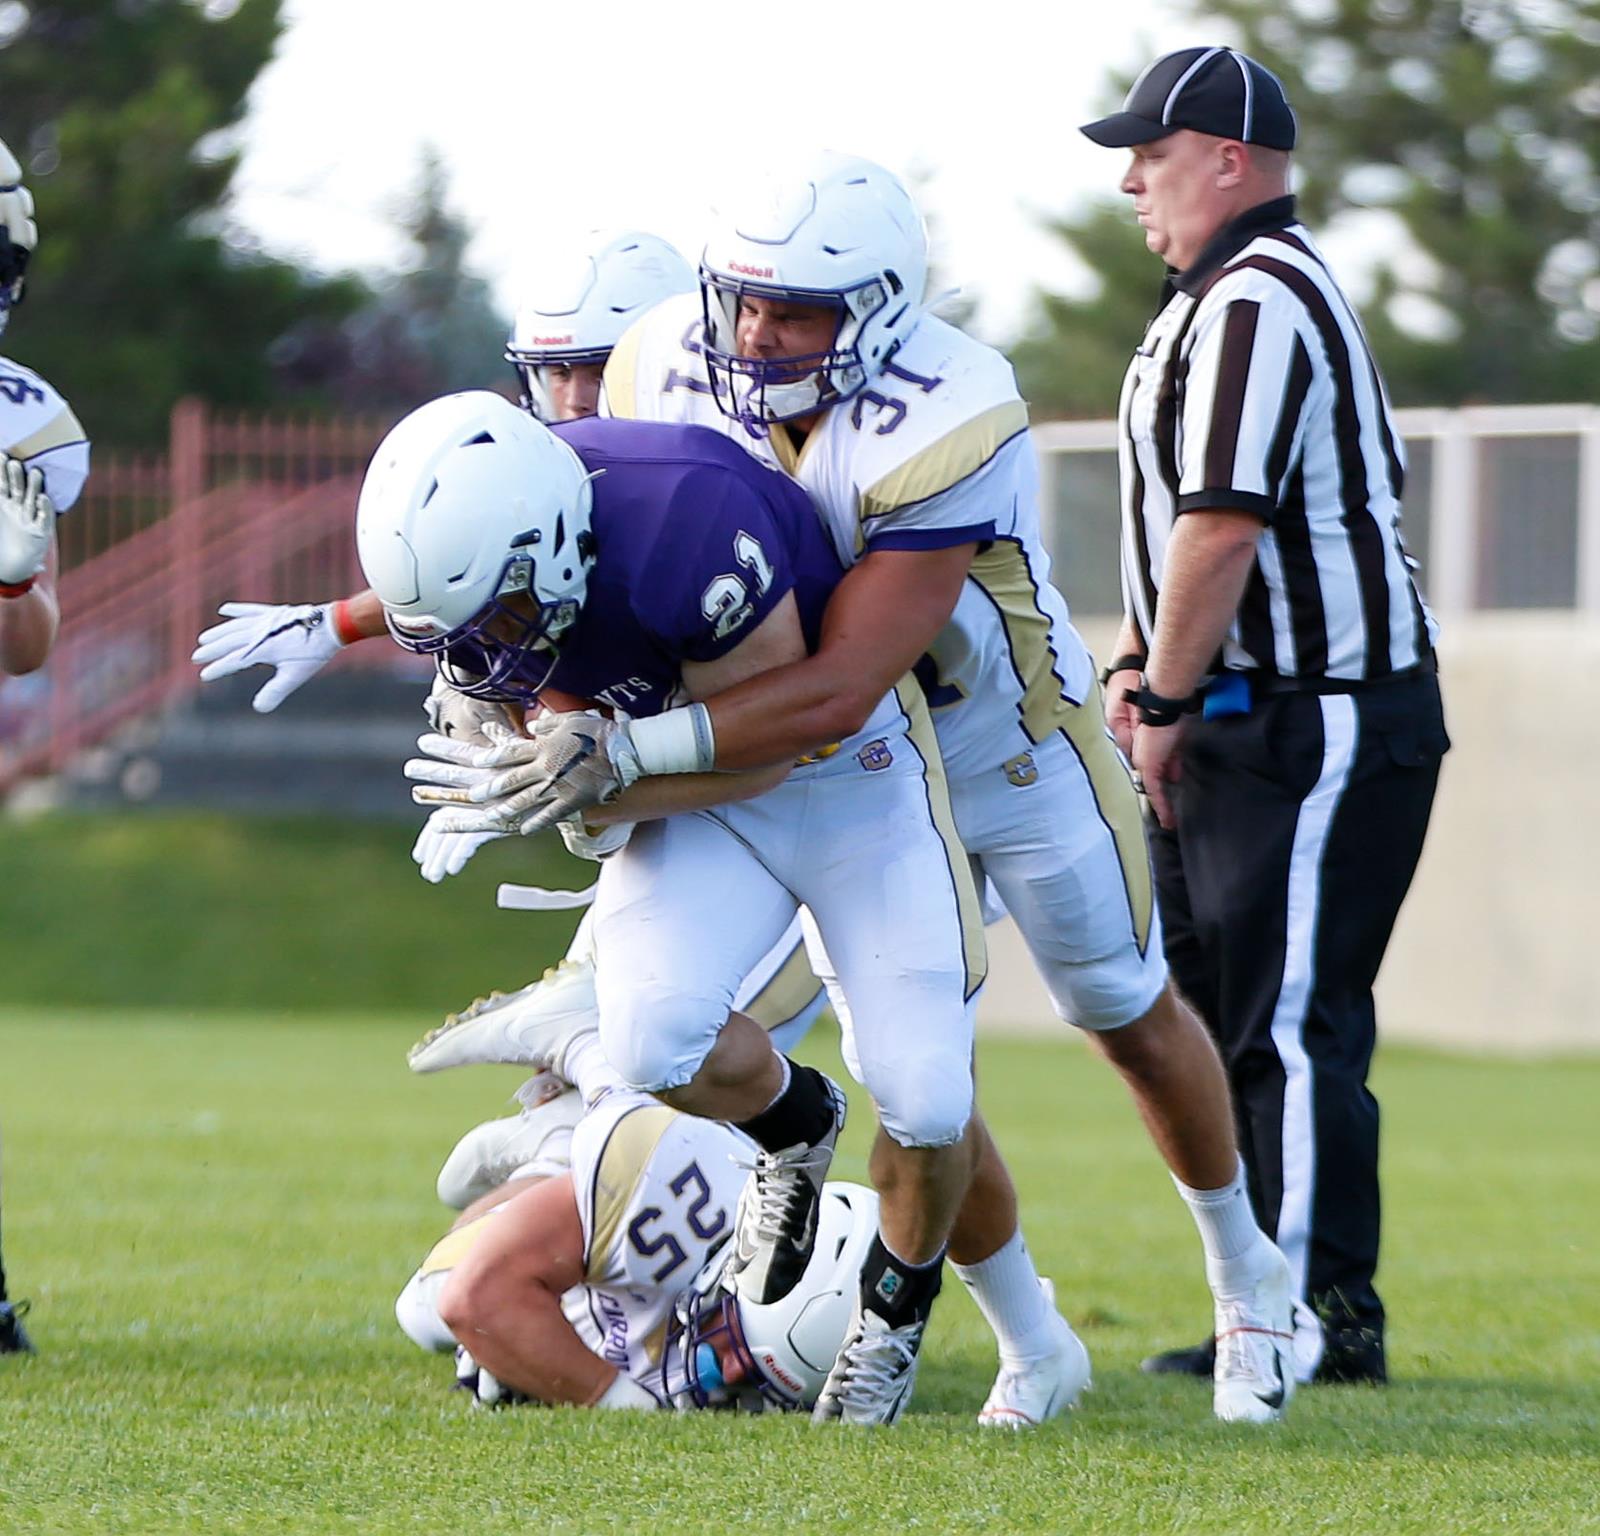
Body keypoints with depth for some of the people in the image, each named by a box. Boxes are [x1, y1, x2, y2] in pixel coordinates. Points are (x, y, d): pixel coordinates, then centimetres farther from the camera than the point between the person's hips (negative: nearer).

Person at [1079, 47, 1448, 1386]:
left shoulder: (1257, 302, -16)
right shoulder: (1226, 297, 18)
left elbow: (1222, 524, -21)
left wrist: (1168, 700, -14)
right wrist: (1142, 663, 12)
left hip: (1320, 722, -11)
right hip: (1250, 721, 11)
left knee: (1290, 1024, -8)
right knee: (1211, 1010, 12)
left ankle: (1327, 1314, -5)